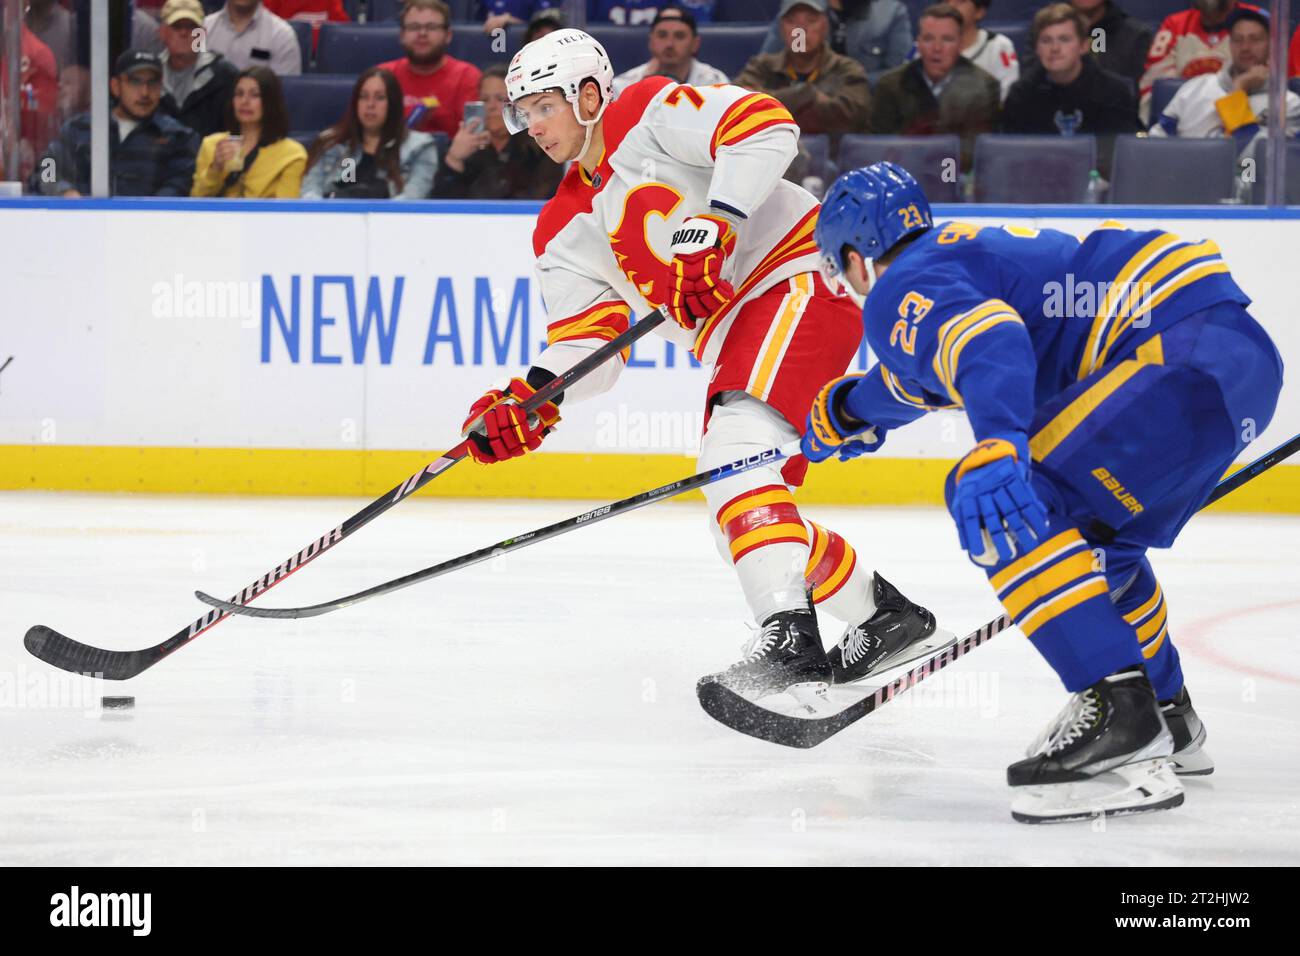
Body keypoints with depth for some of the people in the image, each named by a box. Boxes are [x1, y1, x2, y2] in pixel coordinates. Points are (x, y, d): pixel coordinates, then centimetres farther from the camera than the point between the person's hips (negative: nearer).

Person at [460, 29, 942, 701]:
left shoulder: (650, 115, -6)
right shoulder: (563, 234, 16)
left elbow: (766, 127, -21)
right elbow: (588, 346, 8)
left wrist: (713, 224, -28)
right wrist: (532, 397, -11)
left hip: (803, 278, -9)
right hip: (733, 339, 9)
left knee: (738, 441, -29)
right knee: (736, 523, 9)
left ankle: (789, 636, -40)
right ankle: (883, 614, 26)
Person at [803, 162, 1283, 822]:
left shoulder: (901, 291, -1)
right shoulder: (960, 252, 30)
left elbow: (986, 337, -25)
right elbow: (925, 374, 51)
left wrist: (997, 444, -42)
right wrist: (846, 410, 67)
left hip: (1187, 344, -10)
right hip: (1245, 349, 11)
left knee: (999, 502, -17)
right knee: (1088, 532, 27)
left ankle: (1120, 718, -25)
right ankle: (1168, 718, 37)